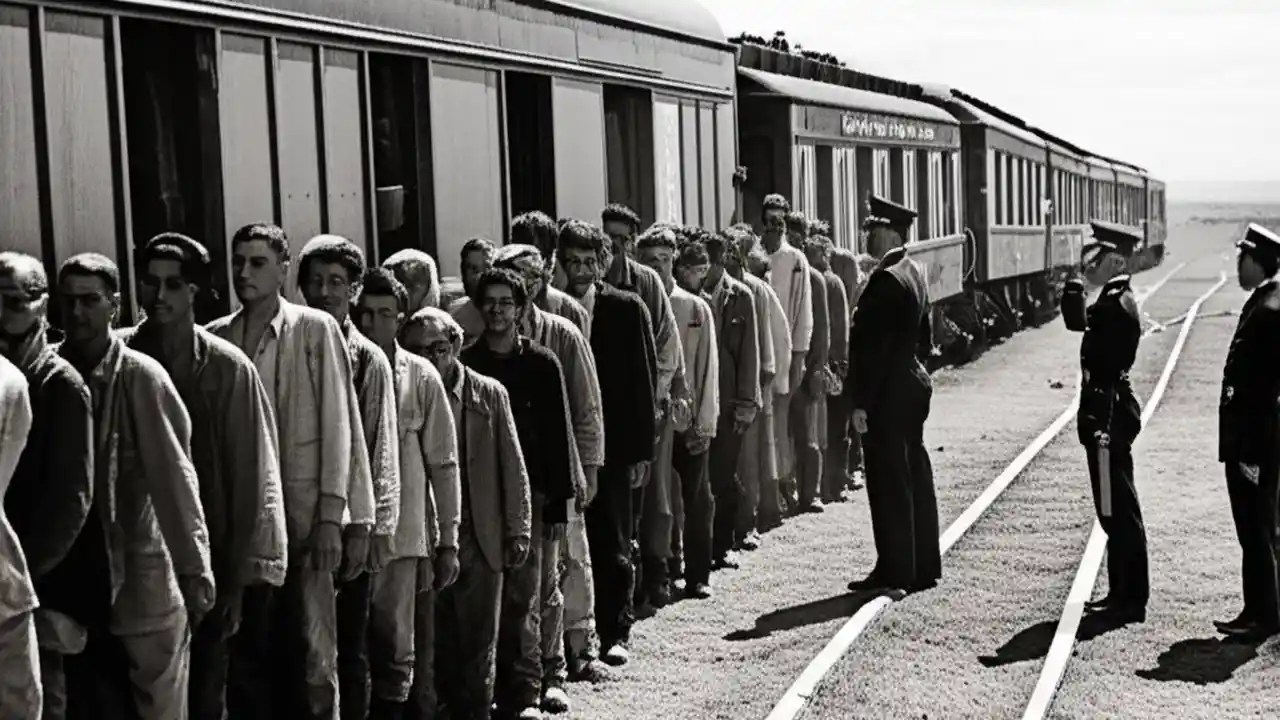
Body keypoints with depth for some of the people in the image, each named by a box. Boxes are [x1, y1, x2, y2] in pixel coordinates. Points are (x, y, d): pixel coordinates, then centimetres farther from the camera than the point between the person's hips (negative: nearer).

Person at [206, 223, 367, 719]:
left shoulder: (315, 330, 1)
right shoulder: (215, 337, 9)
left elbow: (336, 423, -2)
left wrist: (331, 514, -8)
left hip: (302, 511, -3)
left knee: (311, 653, -1)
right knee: (245, 650, 7)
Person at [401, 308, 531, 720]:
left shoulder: (490, 395, 3)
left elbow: (513, 469, 5)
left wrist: (518, 532, 0)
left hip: (479, 544, 1)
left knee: (477, 652, 8)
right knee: (424, 649, 2)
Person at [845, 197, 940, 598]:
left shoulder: (885, 280, -18)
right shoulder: (914, 273, 12)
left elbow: (871, 345, -20)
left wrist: (860, 403, -19)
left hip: (887, 394, -10)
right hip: (913, 385, 10)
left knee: (889, 485, -4)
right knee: (915, 478, 13)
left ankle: (894, 574, 1)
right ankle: (923, 567, 21)